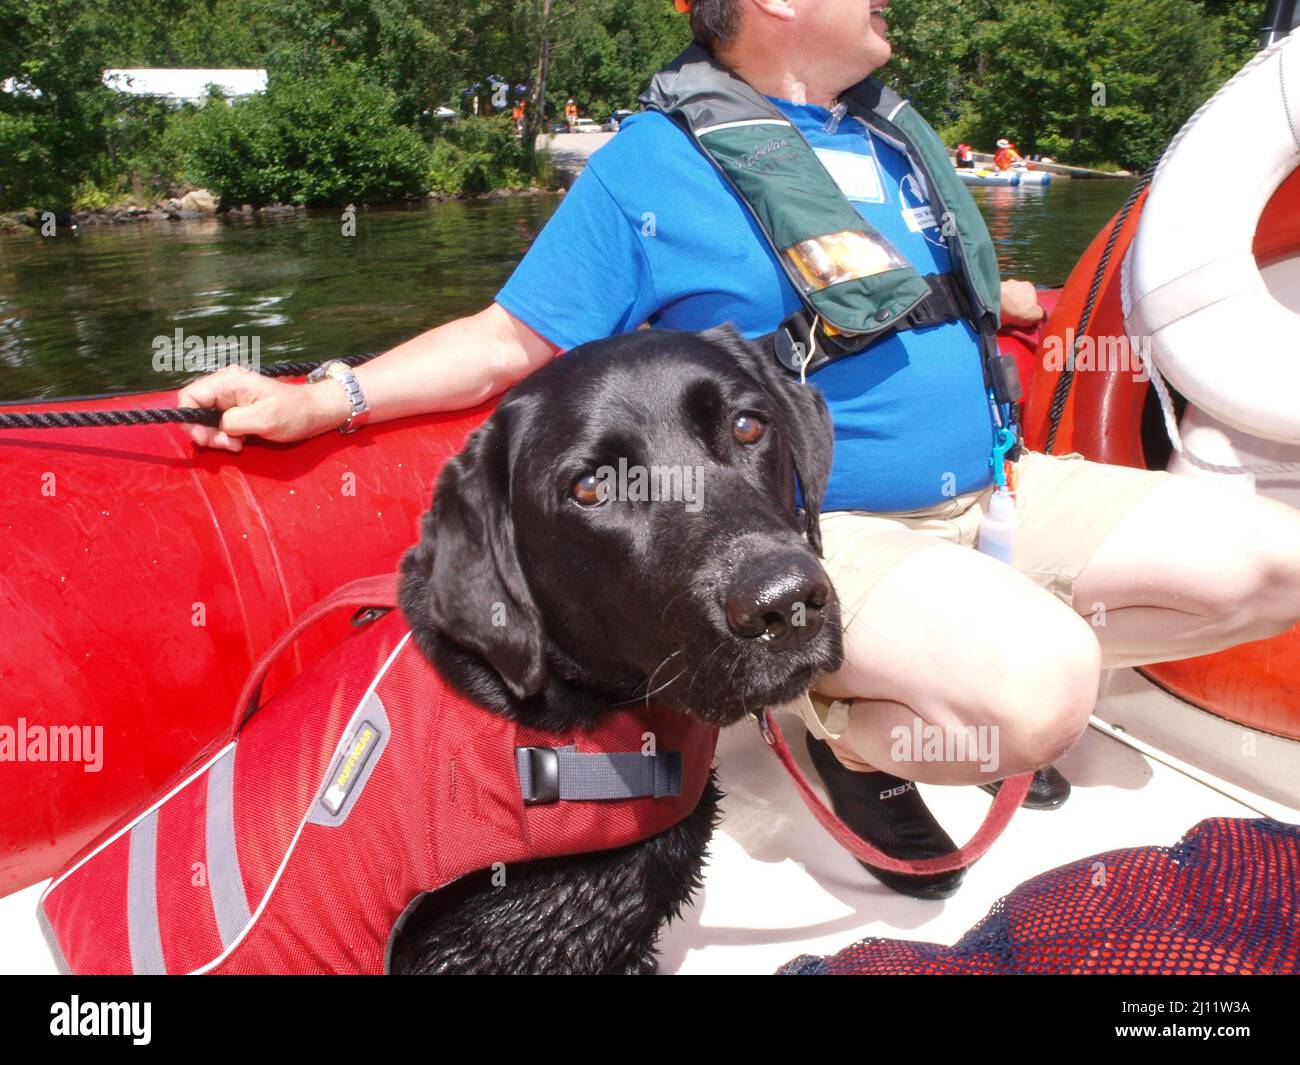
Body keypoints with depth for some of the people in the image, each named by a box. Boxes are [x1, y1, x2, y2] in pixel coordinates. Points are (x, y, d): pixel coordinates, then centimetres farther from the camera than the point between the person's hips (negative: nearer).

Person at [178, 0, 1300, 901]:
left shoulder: (889, 129, 16)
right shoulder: (652, 166, -5)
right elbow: (512, 339, -5)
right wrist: (317, 400, -12)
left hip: (996, 490, 8)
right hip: (828, 534, -7)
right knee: (1039, 687, -33)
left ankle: (1009, 676, 8)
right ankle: (848, 722, -2)